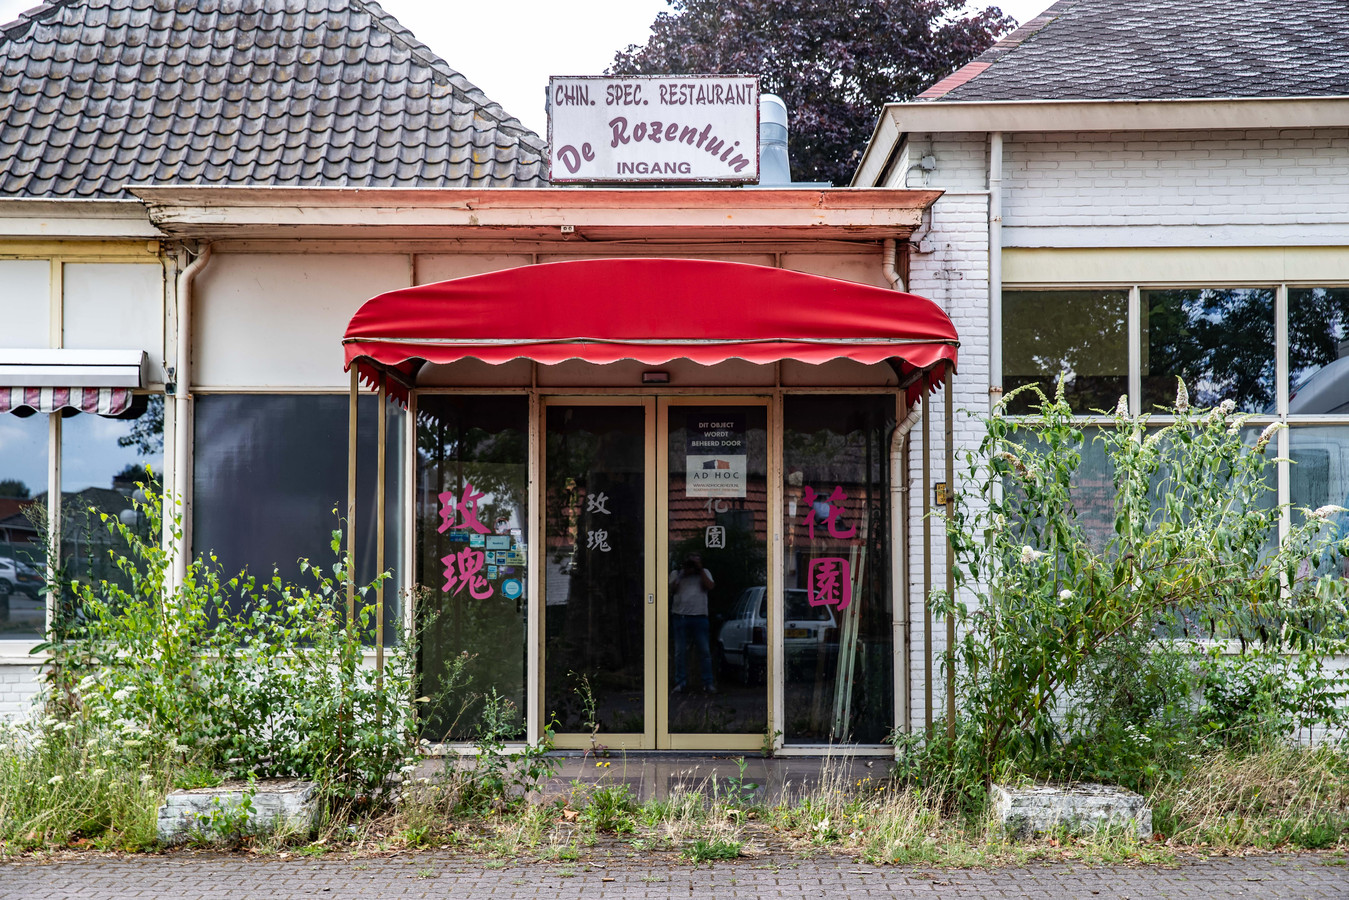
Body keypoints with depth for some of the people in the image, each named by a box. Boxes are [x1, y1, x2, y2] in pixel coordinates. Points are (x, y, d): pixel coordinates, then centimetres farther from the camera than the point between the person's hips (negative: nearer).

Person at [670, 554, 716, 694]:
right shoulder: (676, 573, 15)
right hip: (680, 616, 0)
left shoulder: (704, 573, 15)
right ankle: (681, 683, 6)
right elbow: (672, 589, 1)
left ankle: (708, 683, 1)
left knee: (704, 651, -3)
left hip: (699, 617, 0)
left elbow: (710, 586, -4)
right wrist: (682, 575, -3)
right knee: (680, 652, 1)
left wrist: (700, 569, -3)